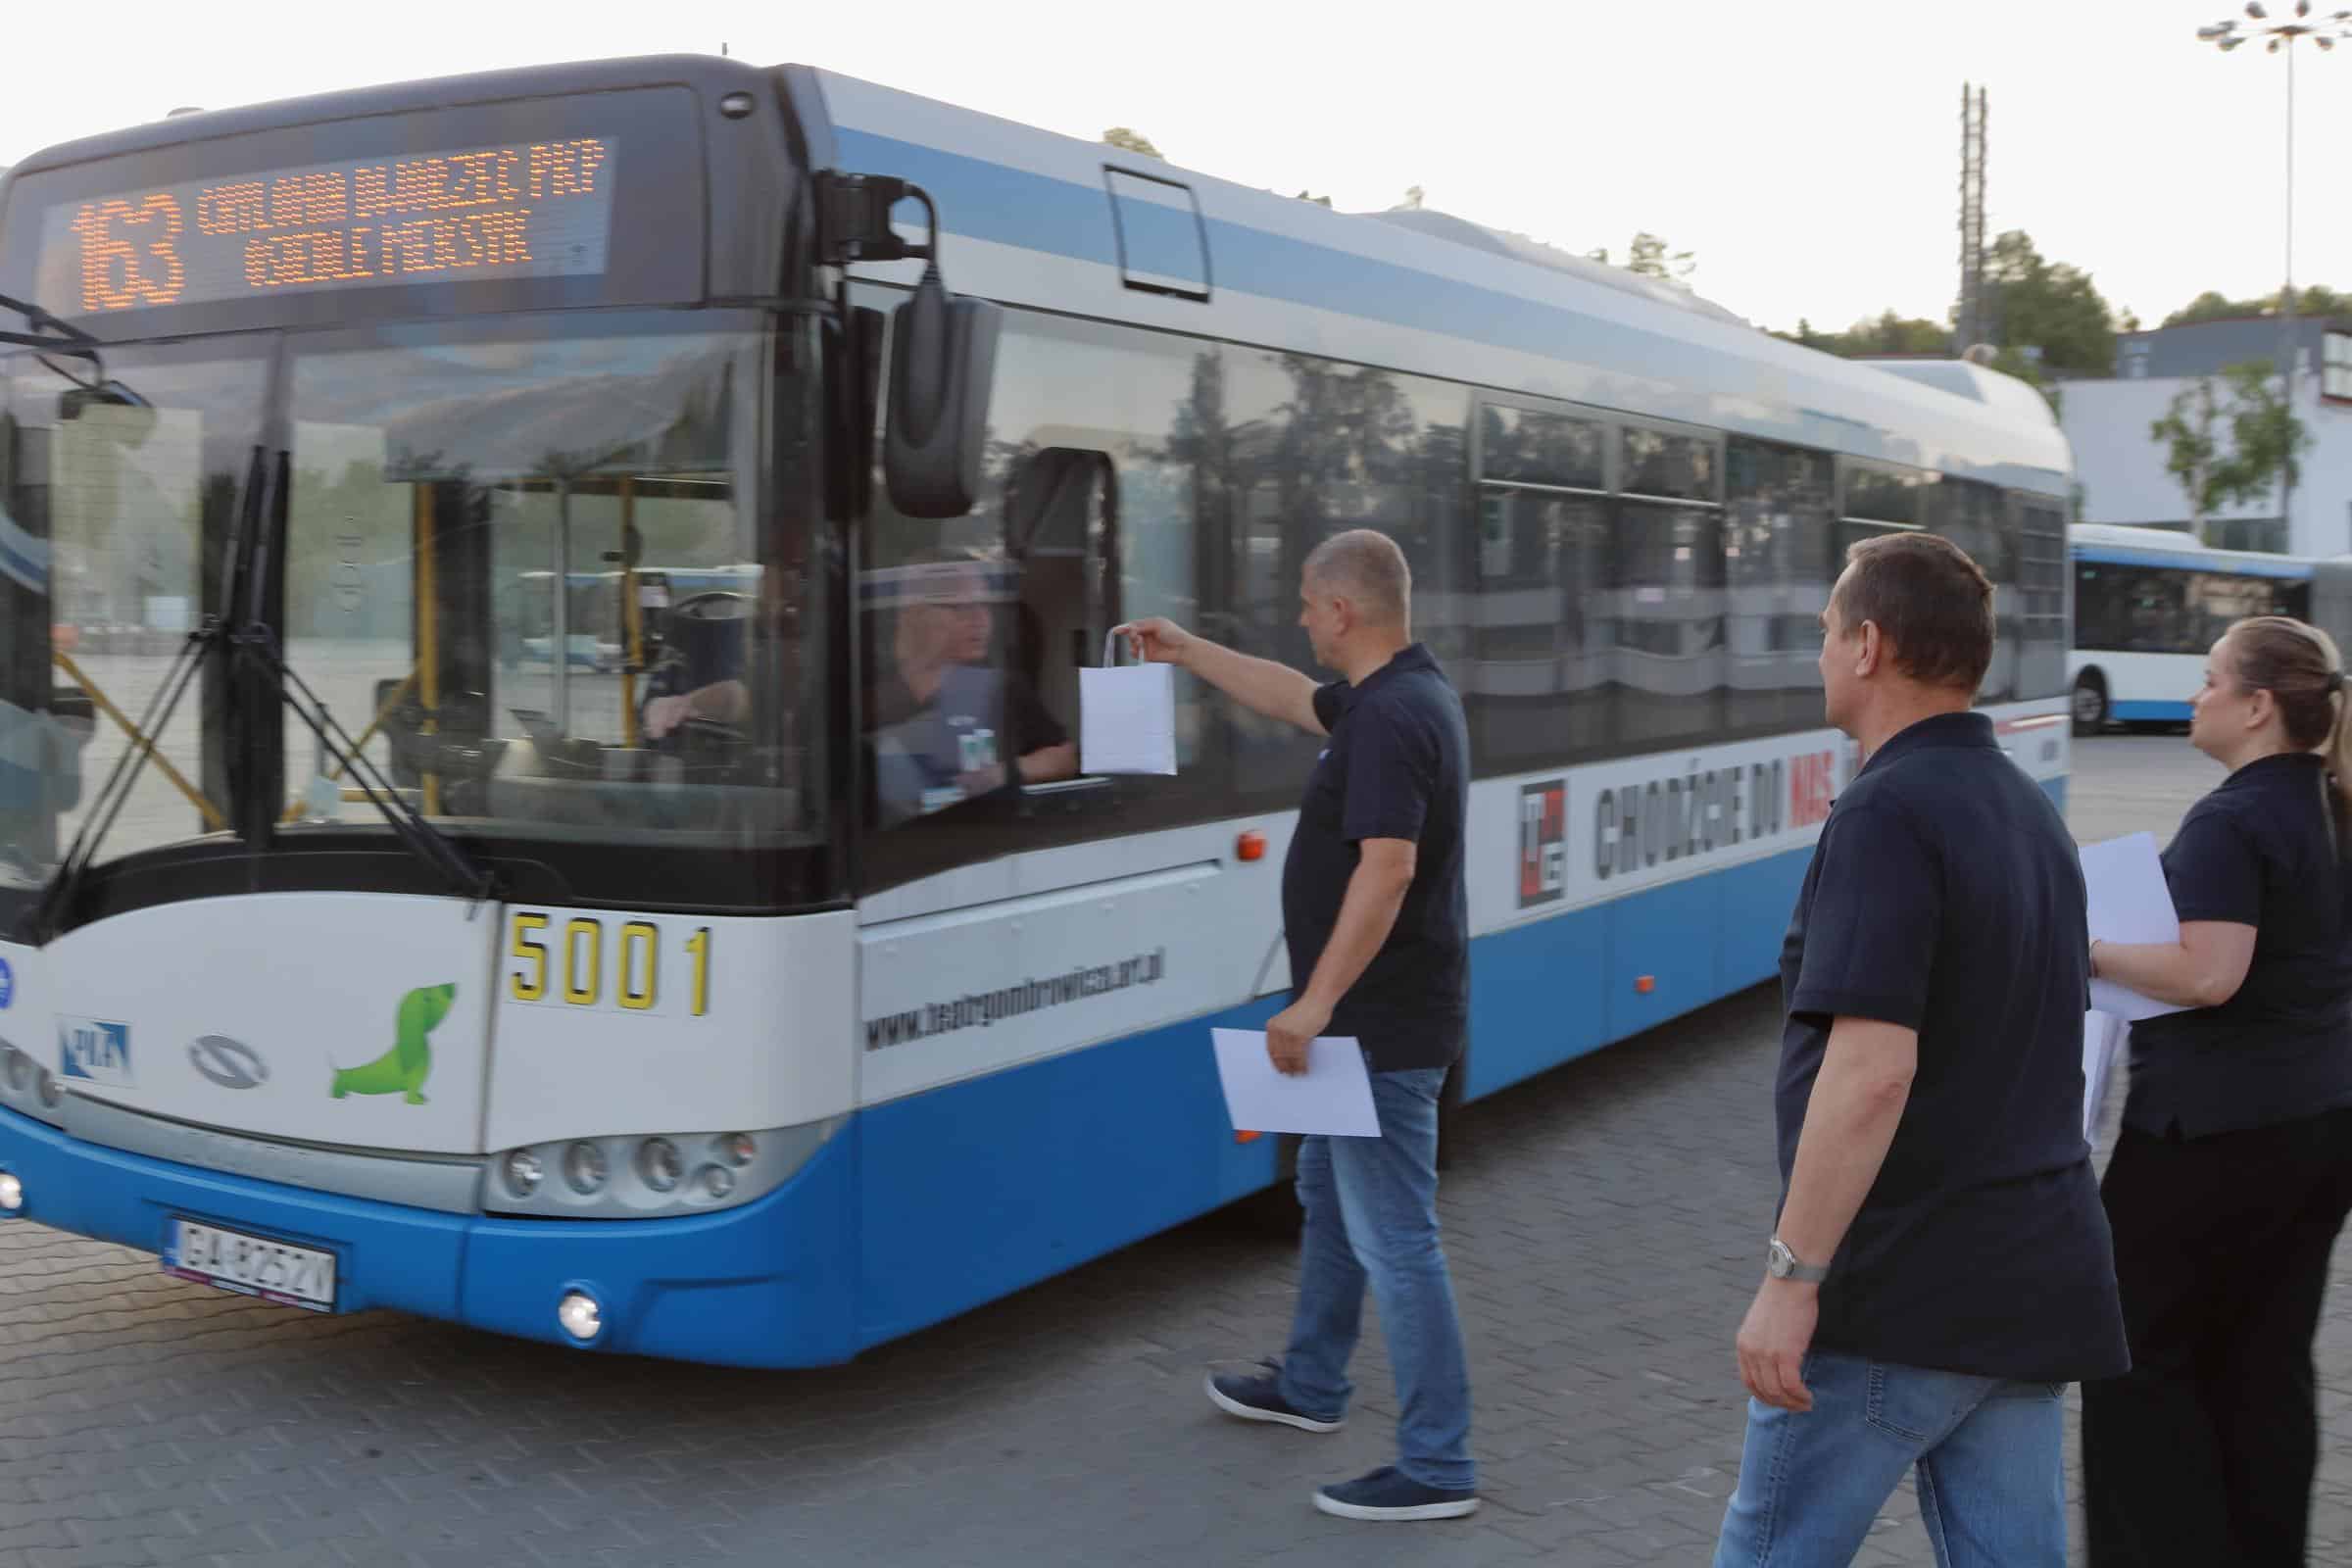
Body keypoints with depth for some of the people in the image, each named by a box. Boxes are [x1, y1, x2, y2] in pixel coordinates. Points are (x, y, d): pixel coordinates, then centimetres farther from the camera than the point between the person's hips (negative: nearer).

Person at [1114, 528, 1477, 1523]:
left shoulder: (1392, 716, -23)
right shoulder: (1395, 695, 9)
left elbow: (1386, 870, -31)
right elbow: (1294, 699, 28)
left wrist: (1315, 1004, -29)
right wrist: (1185, 652, 34)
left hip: (1382, 1026, -11)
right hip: (1372, 1019, 11)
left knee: (1393, 1238, -5)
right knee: (1328, 1196, 24)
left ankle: (1438, 1467, 3)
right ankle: (1309, 1386, 41)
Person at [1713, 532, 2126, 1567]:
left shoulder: (1887, 813, -17)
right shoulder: (2029, 811, 12)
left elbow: (1873, 1066, -26)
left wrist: (1792, 1276, -23)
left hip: (1898, 1301, -8)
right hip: (2031, 1283, 9)